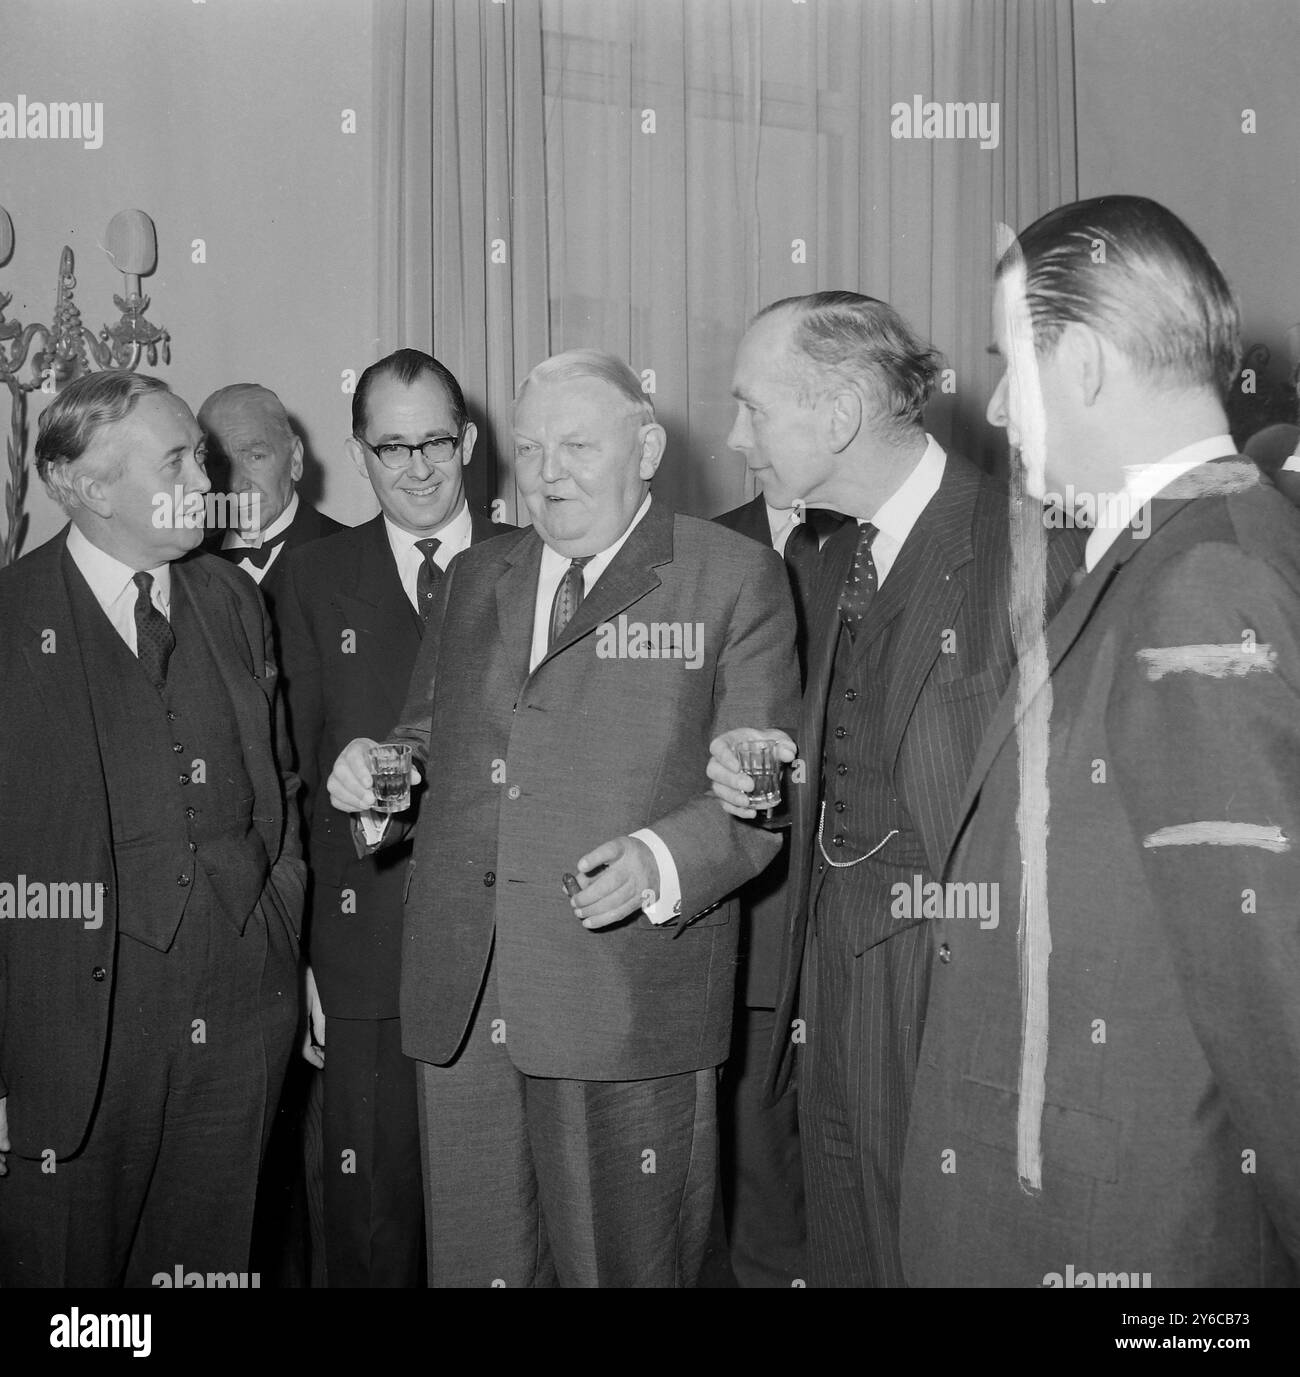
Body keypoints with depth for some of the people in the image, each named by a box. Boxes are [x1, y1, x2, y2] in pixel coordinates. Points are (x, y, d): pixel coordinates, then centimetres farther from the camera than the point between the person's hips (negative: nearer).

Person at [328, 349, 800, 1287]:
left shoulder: (735, 577, 1)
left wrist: (659, 860, -20)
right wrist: (379, 769, 5)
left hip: (630, 1000, -4)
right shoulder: (474, 578, 17)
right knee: (474, 1259, 12)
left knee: (622, 1263, 6)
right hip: (462, 999, 5)